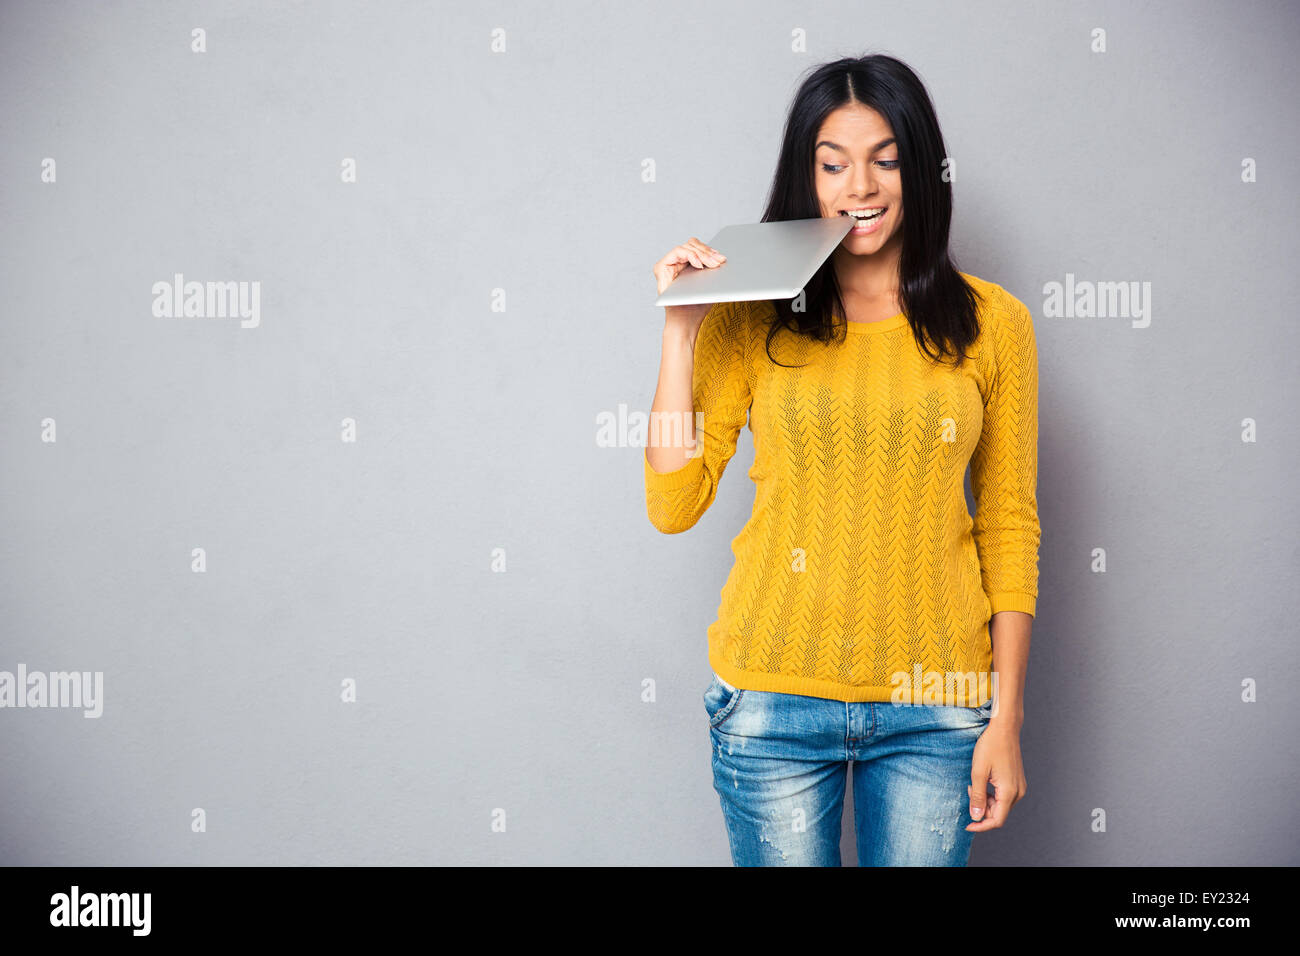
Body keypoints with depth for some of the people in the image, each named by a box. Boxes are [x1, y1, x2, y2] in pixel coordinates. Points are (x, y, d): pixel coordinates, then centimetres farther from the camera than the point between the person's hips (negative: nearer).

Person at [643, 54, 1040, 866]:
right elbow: (673, 506, -5)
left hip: (933, 707, 1)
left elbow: (1010, 527, 4)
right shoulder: (750, 319, 0)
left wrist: (1006, 719, 1)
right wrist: (681, 329, -9)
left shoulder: (992, 324, 1)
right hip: (775, 693, 0)